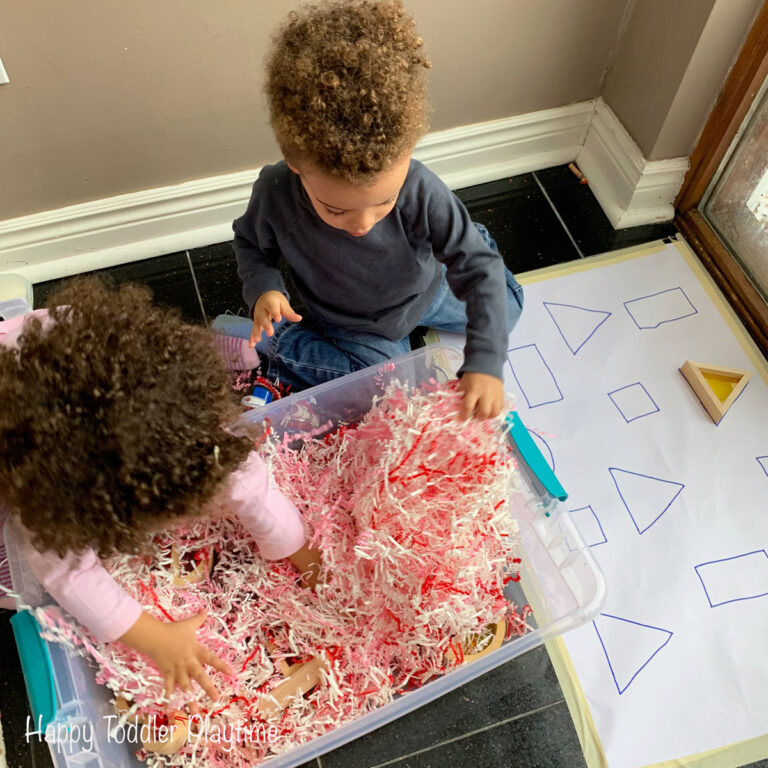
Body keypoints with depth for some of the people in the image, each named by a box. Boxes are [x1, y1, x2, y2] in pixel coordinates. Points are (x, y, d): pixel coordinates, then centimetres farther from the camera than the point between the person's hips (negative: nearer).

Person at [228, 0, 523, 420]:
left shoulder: (421, 191, -38)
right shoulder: (275, 193, -34)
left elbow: (480, 269, -31)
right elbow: (251, 242, -9)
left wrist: (485, 363, -41)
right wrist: (263, 288, -31)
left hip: (427, 292, 2)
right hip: (353, 328, -1)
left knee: (506, 309, 17)